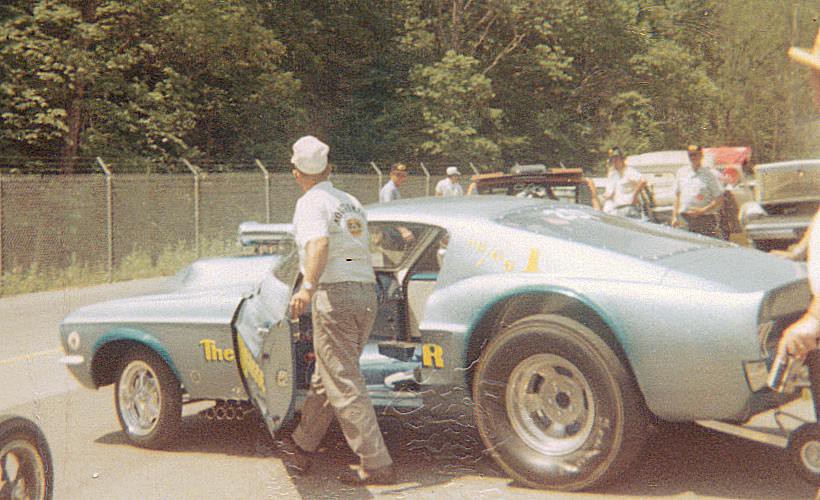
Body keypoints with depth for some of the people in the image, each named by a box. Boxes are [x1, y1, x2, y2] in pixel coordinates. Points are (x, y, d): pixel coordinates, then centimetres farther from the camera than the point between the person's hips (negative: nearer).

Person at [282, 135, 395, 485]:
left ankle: (376, 465, -2)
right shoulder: (352, 203, 18)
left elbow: (320, 243, -26)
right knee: (324, 377, 20)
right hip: (367, 294, 8)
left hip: (334, 295, -8)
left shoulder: (311, 204, -6)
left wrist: (307, 287, -39)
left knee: (344, 386, -3)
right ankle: (303, 446, 32)